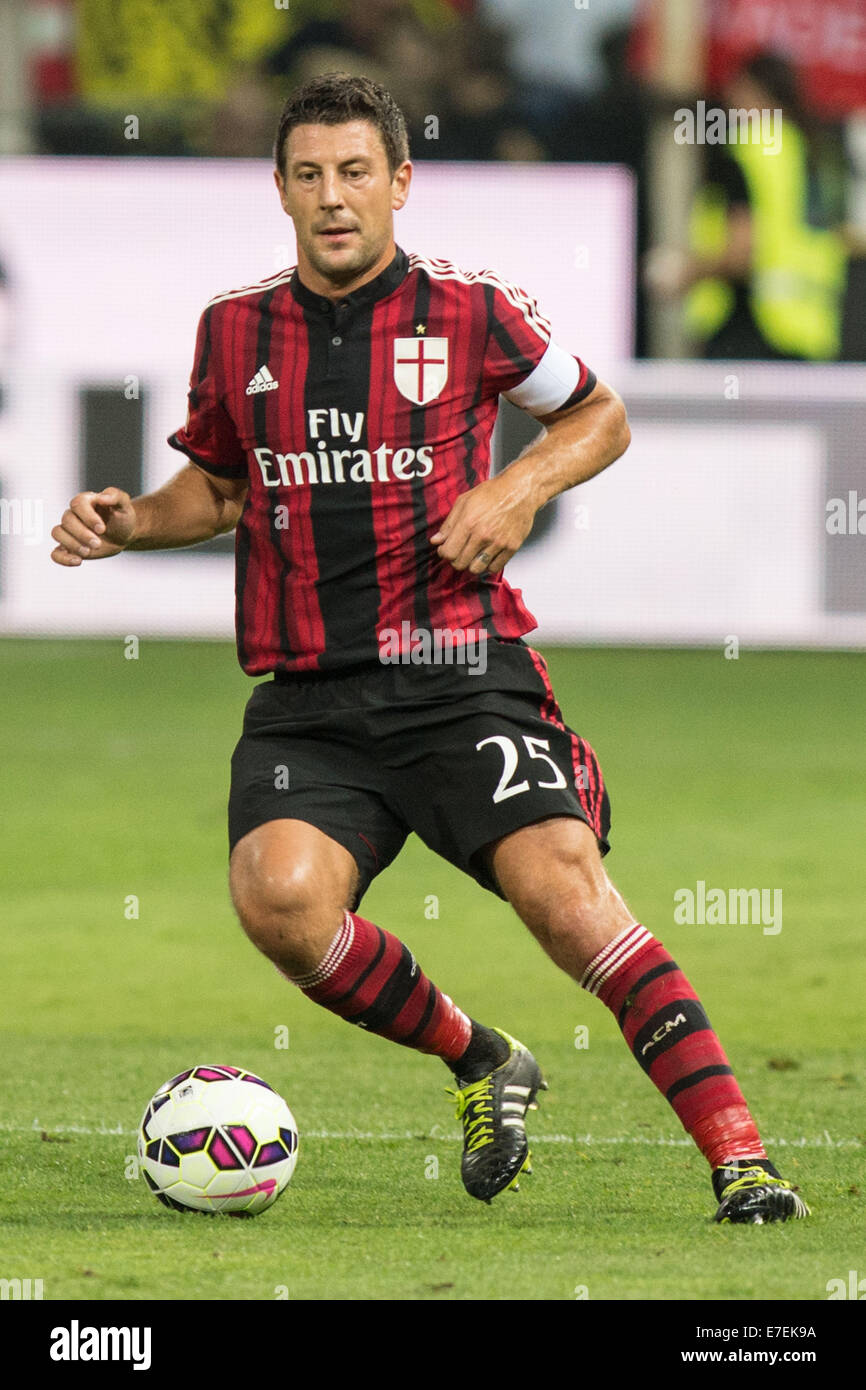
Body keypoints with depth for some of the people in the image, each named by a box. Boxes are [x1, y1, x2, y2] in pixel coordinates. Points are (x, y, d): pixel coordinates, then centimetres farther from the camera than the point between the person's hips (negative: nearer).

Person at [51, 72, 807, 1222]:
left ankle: (739, 1159, -20)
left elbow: (600, 414, 16)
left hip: (458, 678, -3)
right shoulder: (236, 329, 10)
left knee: (560, 886, -23)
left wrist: (520, 487, -3)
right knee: (280, 897, -25)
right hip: (305, 701, 3)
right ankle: (480, 1064, 2)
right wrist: (130, 522, 6)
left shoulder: (471, 310, 1)